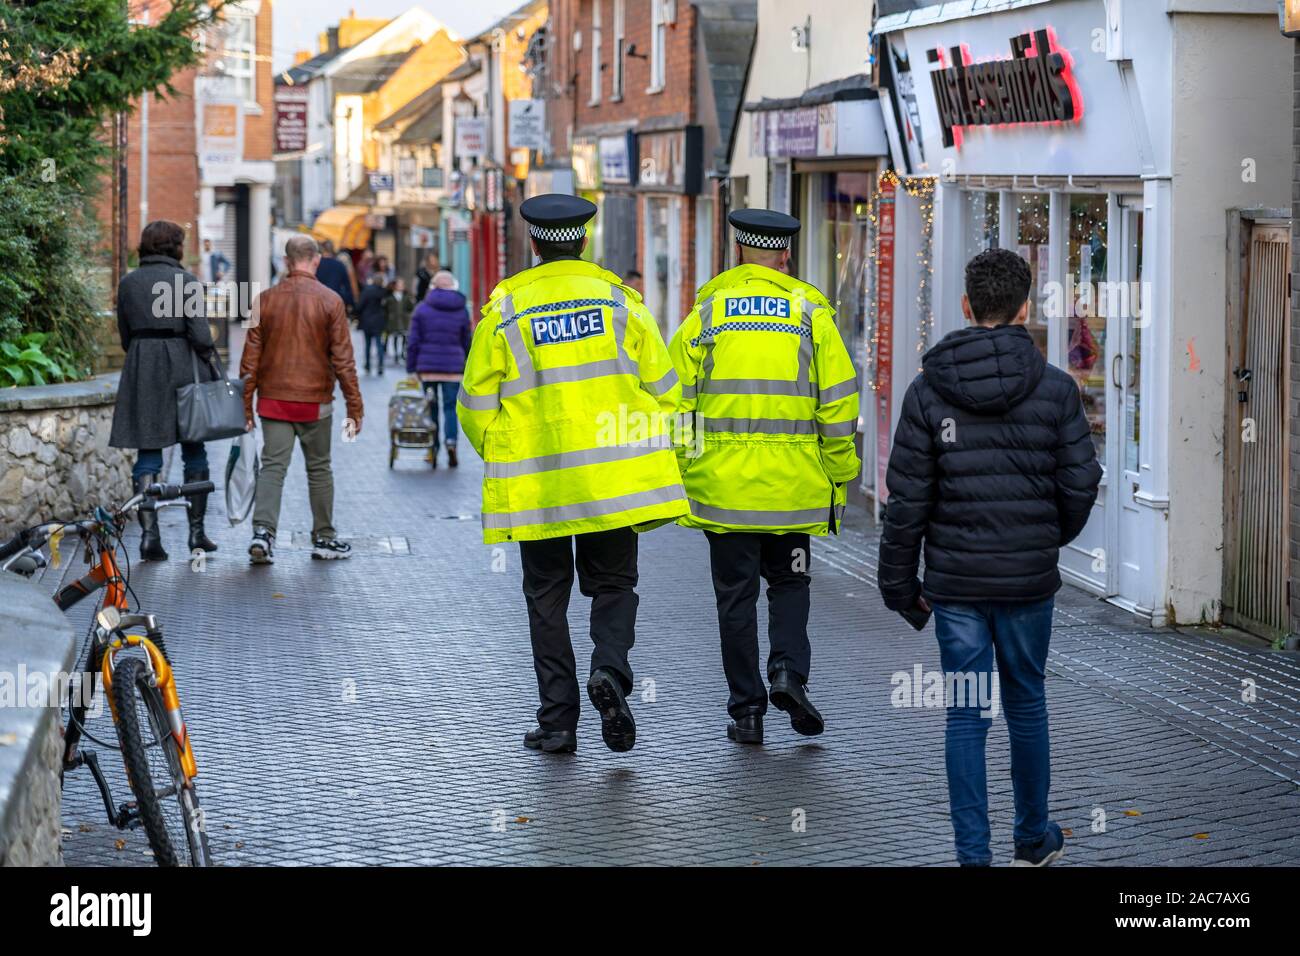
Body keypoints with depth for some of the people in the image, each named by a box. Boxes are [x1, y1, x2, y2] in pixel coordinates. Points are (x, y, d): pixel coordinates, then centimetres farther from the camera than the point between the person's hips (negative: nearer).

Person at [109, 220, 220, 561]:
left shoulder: (128, 283, 5)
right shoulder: (186, 281, -7)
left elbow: (125, 335, 11)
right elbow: (200, 335, -12)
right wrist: (214, 369, -2)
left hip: (141, 370, 3)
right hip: (183, 366, -3)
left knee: (147, 456, 4)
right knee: (194, 453, 11)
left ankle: (149, 533, -7)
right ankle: (197, 531, 14)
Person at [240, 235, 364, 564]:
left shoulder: (266, 299, 1)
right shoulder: (330, 301, -6)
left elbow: (251, 356, 3)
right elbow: (343, 359, -6)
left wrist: (245, 404, 9)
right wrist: (355, 408, -1)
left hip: (273, 399, 1)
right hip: (315, 401, -1)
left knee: (272, 466, 0)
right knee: (319, 469, 11)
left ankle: (262, 532, -17)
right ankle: (324, 539, 19)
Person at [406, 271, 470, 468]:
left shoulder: (422, 309, 1)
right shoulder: (462, 311, 5)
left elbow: (413, 342, -1)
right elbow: (466, 342, 10)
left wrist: (411, 368, 3)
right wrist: (466, 368, 20)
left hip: (427, 367, 0)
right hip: (453, 368, 0)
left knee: (431, 407, 10)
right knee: (450, 406, 4)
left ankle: (432, 449, 12)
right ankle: (450, 440, -18)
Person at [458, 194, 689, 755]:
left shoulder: (505, 308, 0)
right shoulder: (620, 299, 2)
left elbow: (476, 404, 2)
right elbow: (663, 389, 2)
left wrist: (501, 458, 19)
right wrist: (650, 455, 14)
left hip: (534, 480, 0)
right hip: (614, 477, 1)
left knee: (547, 597, 10)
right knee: (613, 584, 13)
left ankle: (558, 719, 8)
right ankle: (610, 670, -14)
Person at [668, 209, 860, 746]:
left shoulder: (706, 311, 2)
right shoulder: (811, 311, 3)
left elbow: (675, 398, 0)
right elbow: (838, 399, 1)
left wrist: (677, 472, 7)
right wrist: (839, 478, 8)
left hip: (722, 482, 0)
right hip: (792, 481, 0)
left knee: (736, 595, 7)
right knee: (789, 582, 18)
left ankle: (747, 710, 9)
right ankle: (789, 670, -5)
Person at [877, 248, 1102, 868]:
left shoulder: (927, 390, -5)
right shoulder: (1055, 387, -5)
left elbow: (907, 500, -5)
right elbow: (1081, 483, -2)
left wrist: (900, 585, 3)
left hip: (955, 581, 0)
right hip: (1029, 578, 0)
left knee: (966, 713, 5)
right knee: (1025, 702, 16)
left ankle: (973, 854, 7)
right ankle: (1033, 840, 27)